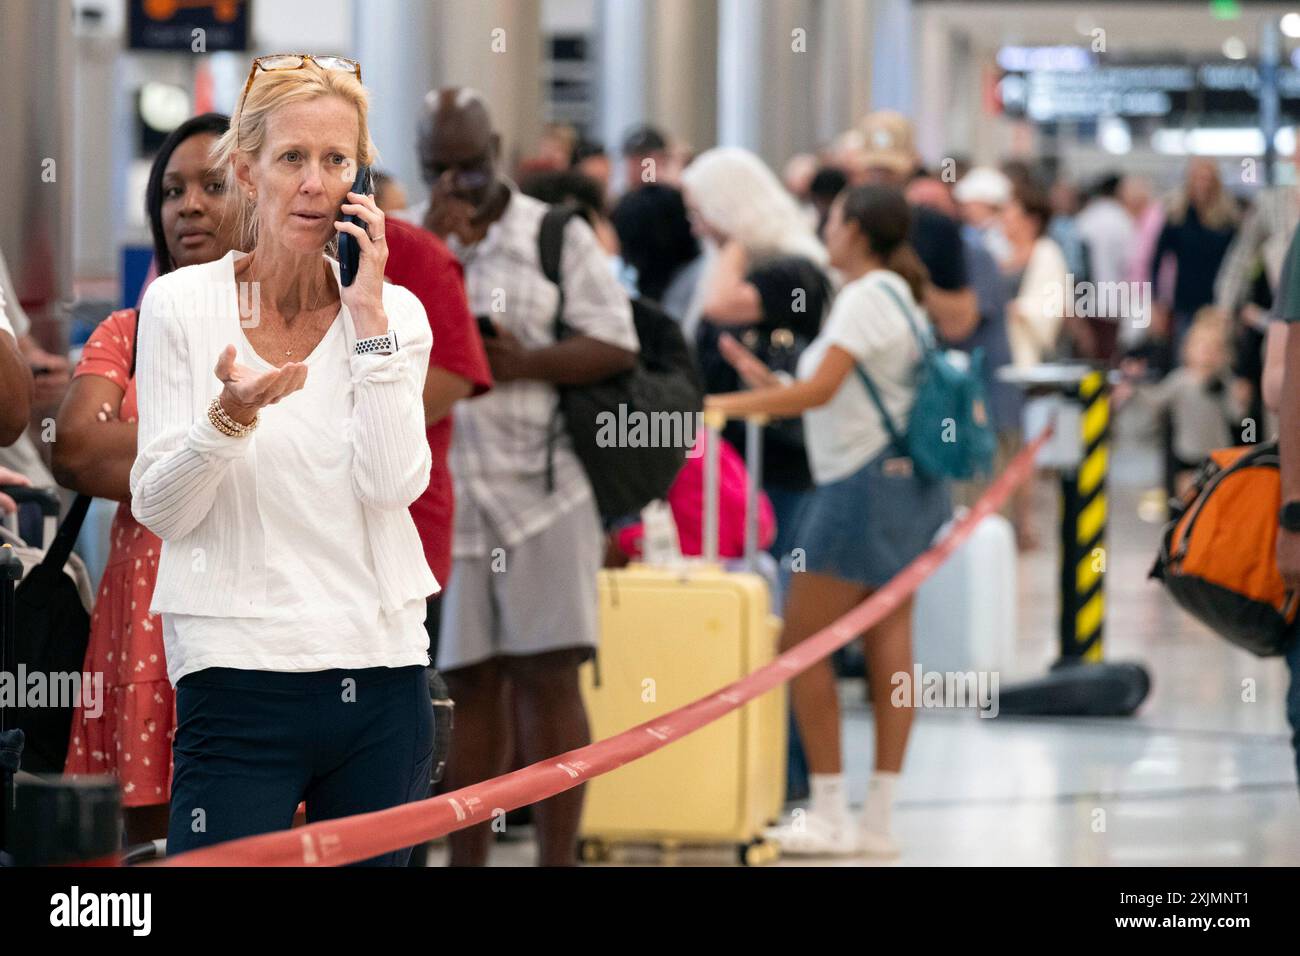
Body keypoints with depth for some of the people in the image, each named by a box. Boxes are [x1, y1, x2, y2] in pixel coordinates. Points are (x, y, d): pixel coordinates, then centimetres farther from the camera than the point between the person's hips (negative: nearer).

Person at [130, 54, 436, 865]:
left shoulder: (396, 313, 6)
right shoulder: (181, 304, 0)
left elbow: (393, 485, -9)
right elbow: (159, 509, -3)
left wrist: (368, 314, -8)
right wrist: (229, 417, -22)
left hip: (382, 679, 3)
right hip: (241, 676, -3)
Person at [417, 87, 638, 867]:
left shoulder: (556, 236, 3)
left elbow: (617, 346, -4)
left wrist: (525, 363, -17)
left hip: (541, 488, -3)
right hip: (443, 498, 3)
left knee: (547, 677, -6)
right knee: (471, 684, 7)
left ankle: (558, 858, -4)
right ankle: (468, 858, 14)